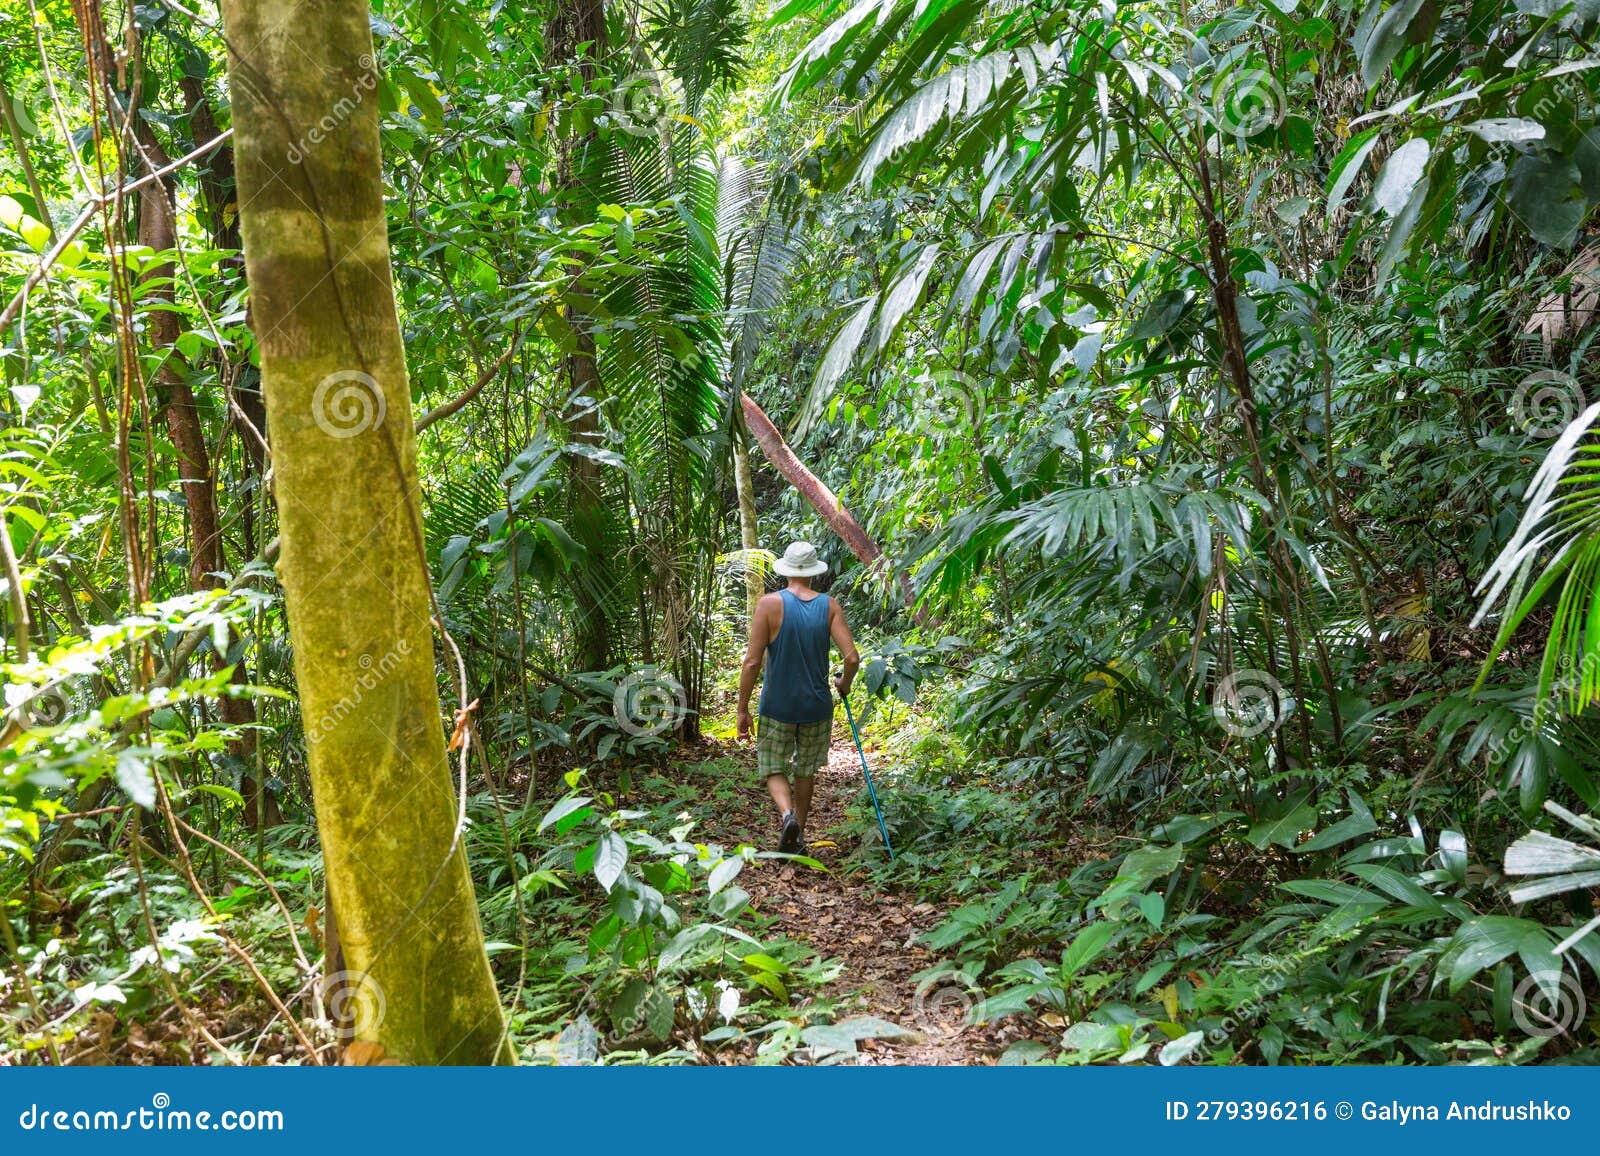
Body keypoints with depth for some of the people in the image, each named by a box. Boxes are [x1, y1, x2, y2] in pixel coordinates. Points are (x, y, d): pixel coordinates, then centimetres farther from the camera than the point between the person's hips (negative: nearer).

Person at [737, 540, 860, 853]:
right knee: (805, 771, 20)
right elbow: (852, 657, -10)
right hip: (817, 706, 3)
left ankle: (787, 814, -16)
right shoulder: (829, 605, -5)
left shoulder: (770, 604, -11)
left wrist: (743, 709, -5)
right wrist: (844, 684, 12)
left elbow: (752, 662, -14)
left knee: (774, 769, 11)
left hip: (777, 706, -2)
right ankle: (797, 834, 28)